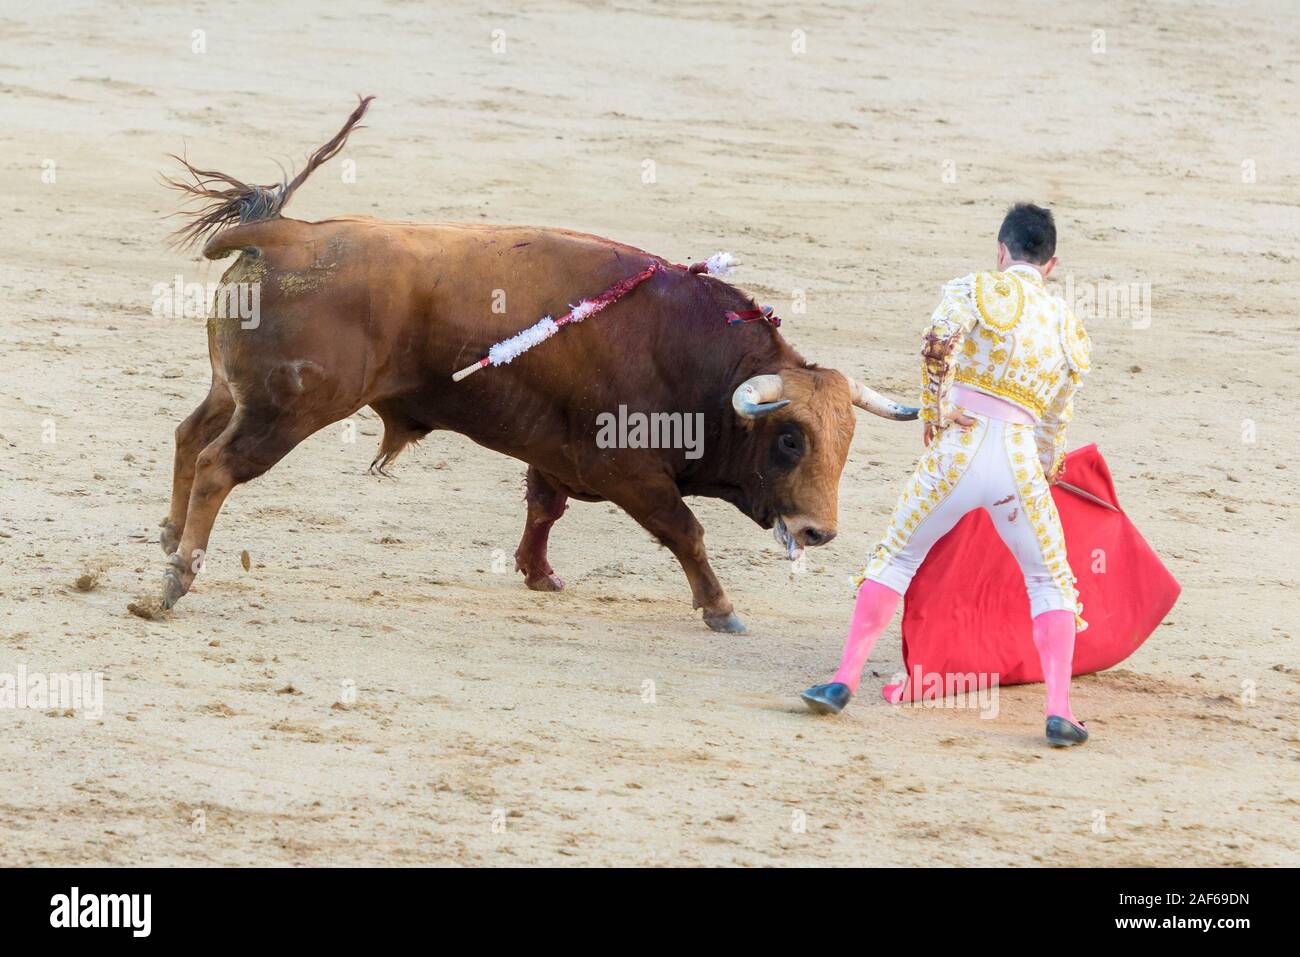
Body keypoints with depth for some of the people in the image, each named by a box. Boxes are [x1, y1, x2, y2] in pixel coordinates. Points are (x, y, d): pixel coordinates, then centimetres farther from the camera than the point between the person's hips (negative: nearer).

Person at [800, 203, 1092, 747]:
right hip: (1020, 460, 1)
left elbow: (938, 340, -16)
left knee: (896, 557, 18)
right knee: (1051, 583, 16)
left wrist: (932, 411, -5)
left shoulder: (975, 289, 5)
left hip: (958, 449, -1)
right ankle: (1058, 711, 0)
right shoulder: (1069, 329, 16)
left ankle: (845, 681, 12)